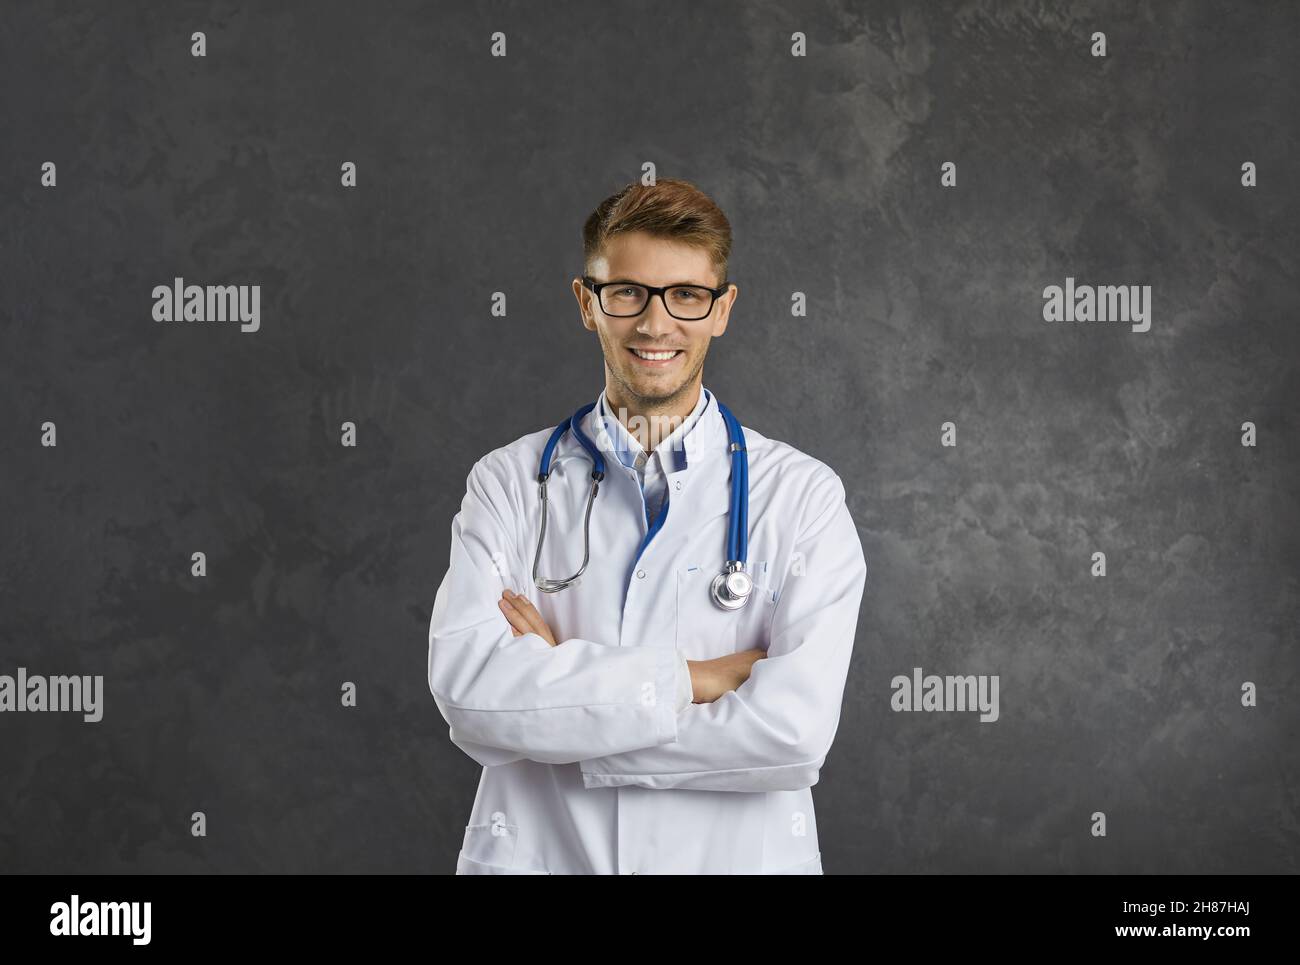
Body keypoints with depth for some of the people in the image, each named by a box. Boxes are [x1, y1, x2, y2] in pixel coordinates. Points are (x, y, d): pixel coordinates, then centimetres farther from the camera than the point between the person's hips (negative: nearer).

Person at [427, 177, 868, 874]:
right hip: (538, 851, 1)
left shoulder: (804, 495, -7)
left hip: (739, 852, -1)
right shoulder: (507, 482, -3)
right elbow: (466, 686, -17)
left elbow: (794, 734, -19)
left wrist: (557, 682, -15)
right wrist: (692, 679, -18)